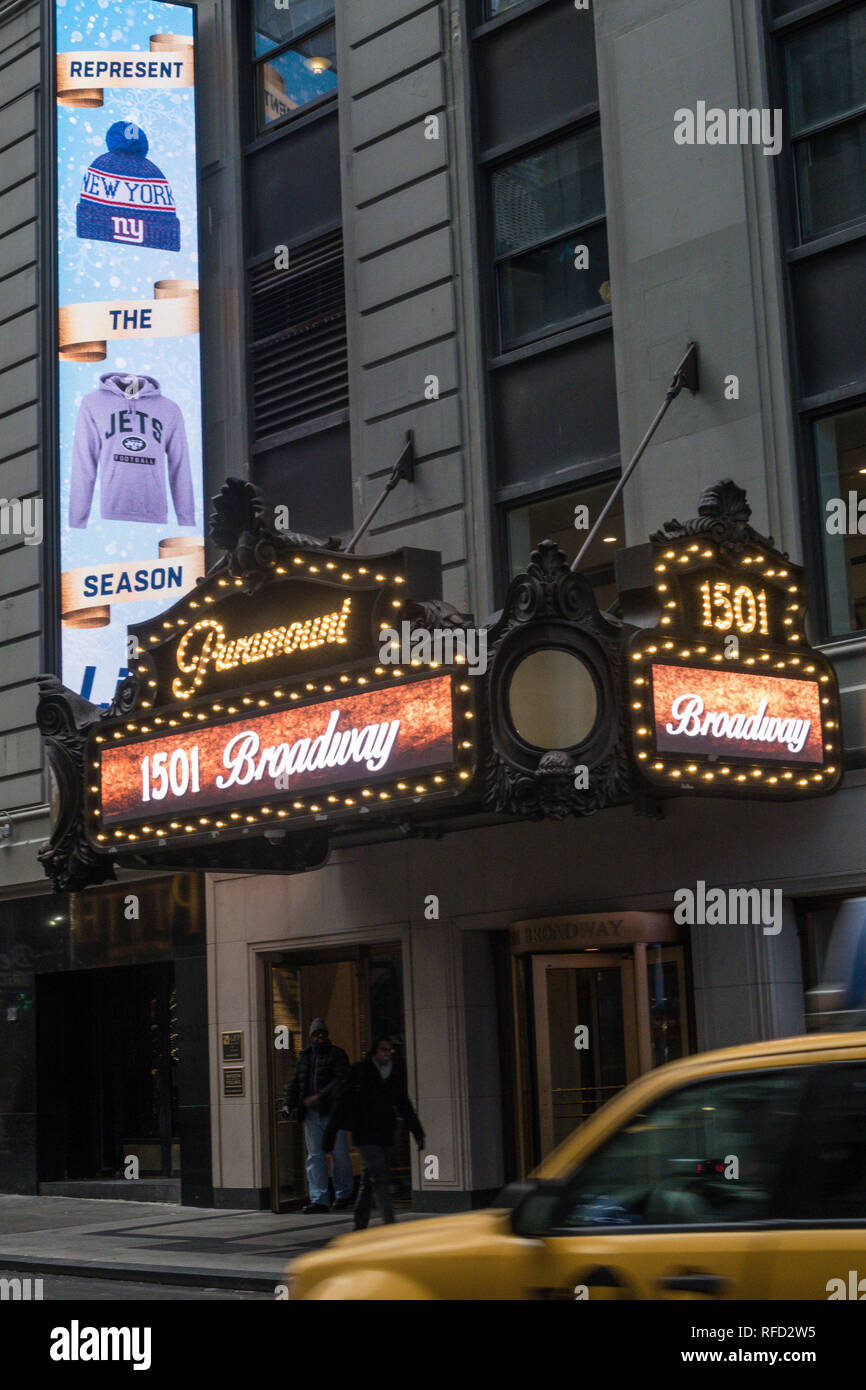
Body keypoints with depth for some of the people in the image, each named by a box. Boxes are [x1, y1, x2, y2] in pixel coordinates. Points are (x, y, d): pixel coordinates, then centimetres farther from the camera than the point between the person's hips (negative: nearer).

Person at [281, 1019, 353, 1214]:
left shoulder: (337, 1055, 0)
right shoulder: (304, 1057, 16)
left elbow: (340, 1081, -13)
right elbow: (295, 1082, 18)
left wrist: (319, 1097, -23)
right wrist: (288, 1103, 3)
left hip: (333, 1112, -4)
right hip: (311, 1115, 4)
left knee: (340, 1154, 2)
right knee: (315, 1156, 0)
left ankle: (343, 1195, 16)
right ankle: (318, 1199, 0)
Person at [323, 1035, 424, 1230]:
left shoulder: (396, 1073, 7)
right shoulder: (360, 1071, -6)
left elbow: (403, 1105, 17)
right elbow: (344, 1102, -4)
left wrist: (417, 1131, 14)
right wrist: (330, 1134, -5)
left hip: (384, 1134, 5)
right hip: (365, 1135, -5)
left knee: (369, 1181, 11)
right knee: (380, 1178, -14)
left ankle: (360, 1225, 20)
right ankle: (390, 1227, -19)